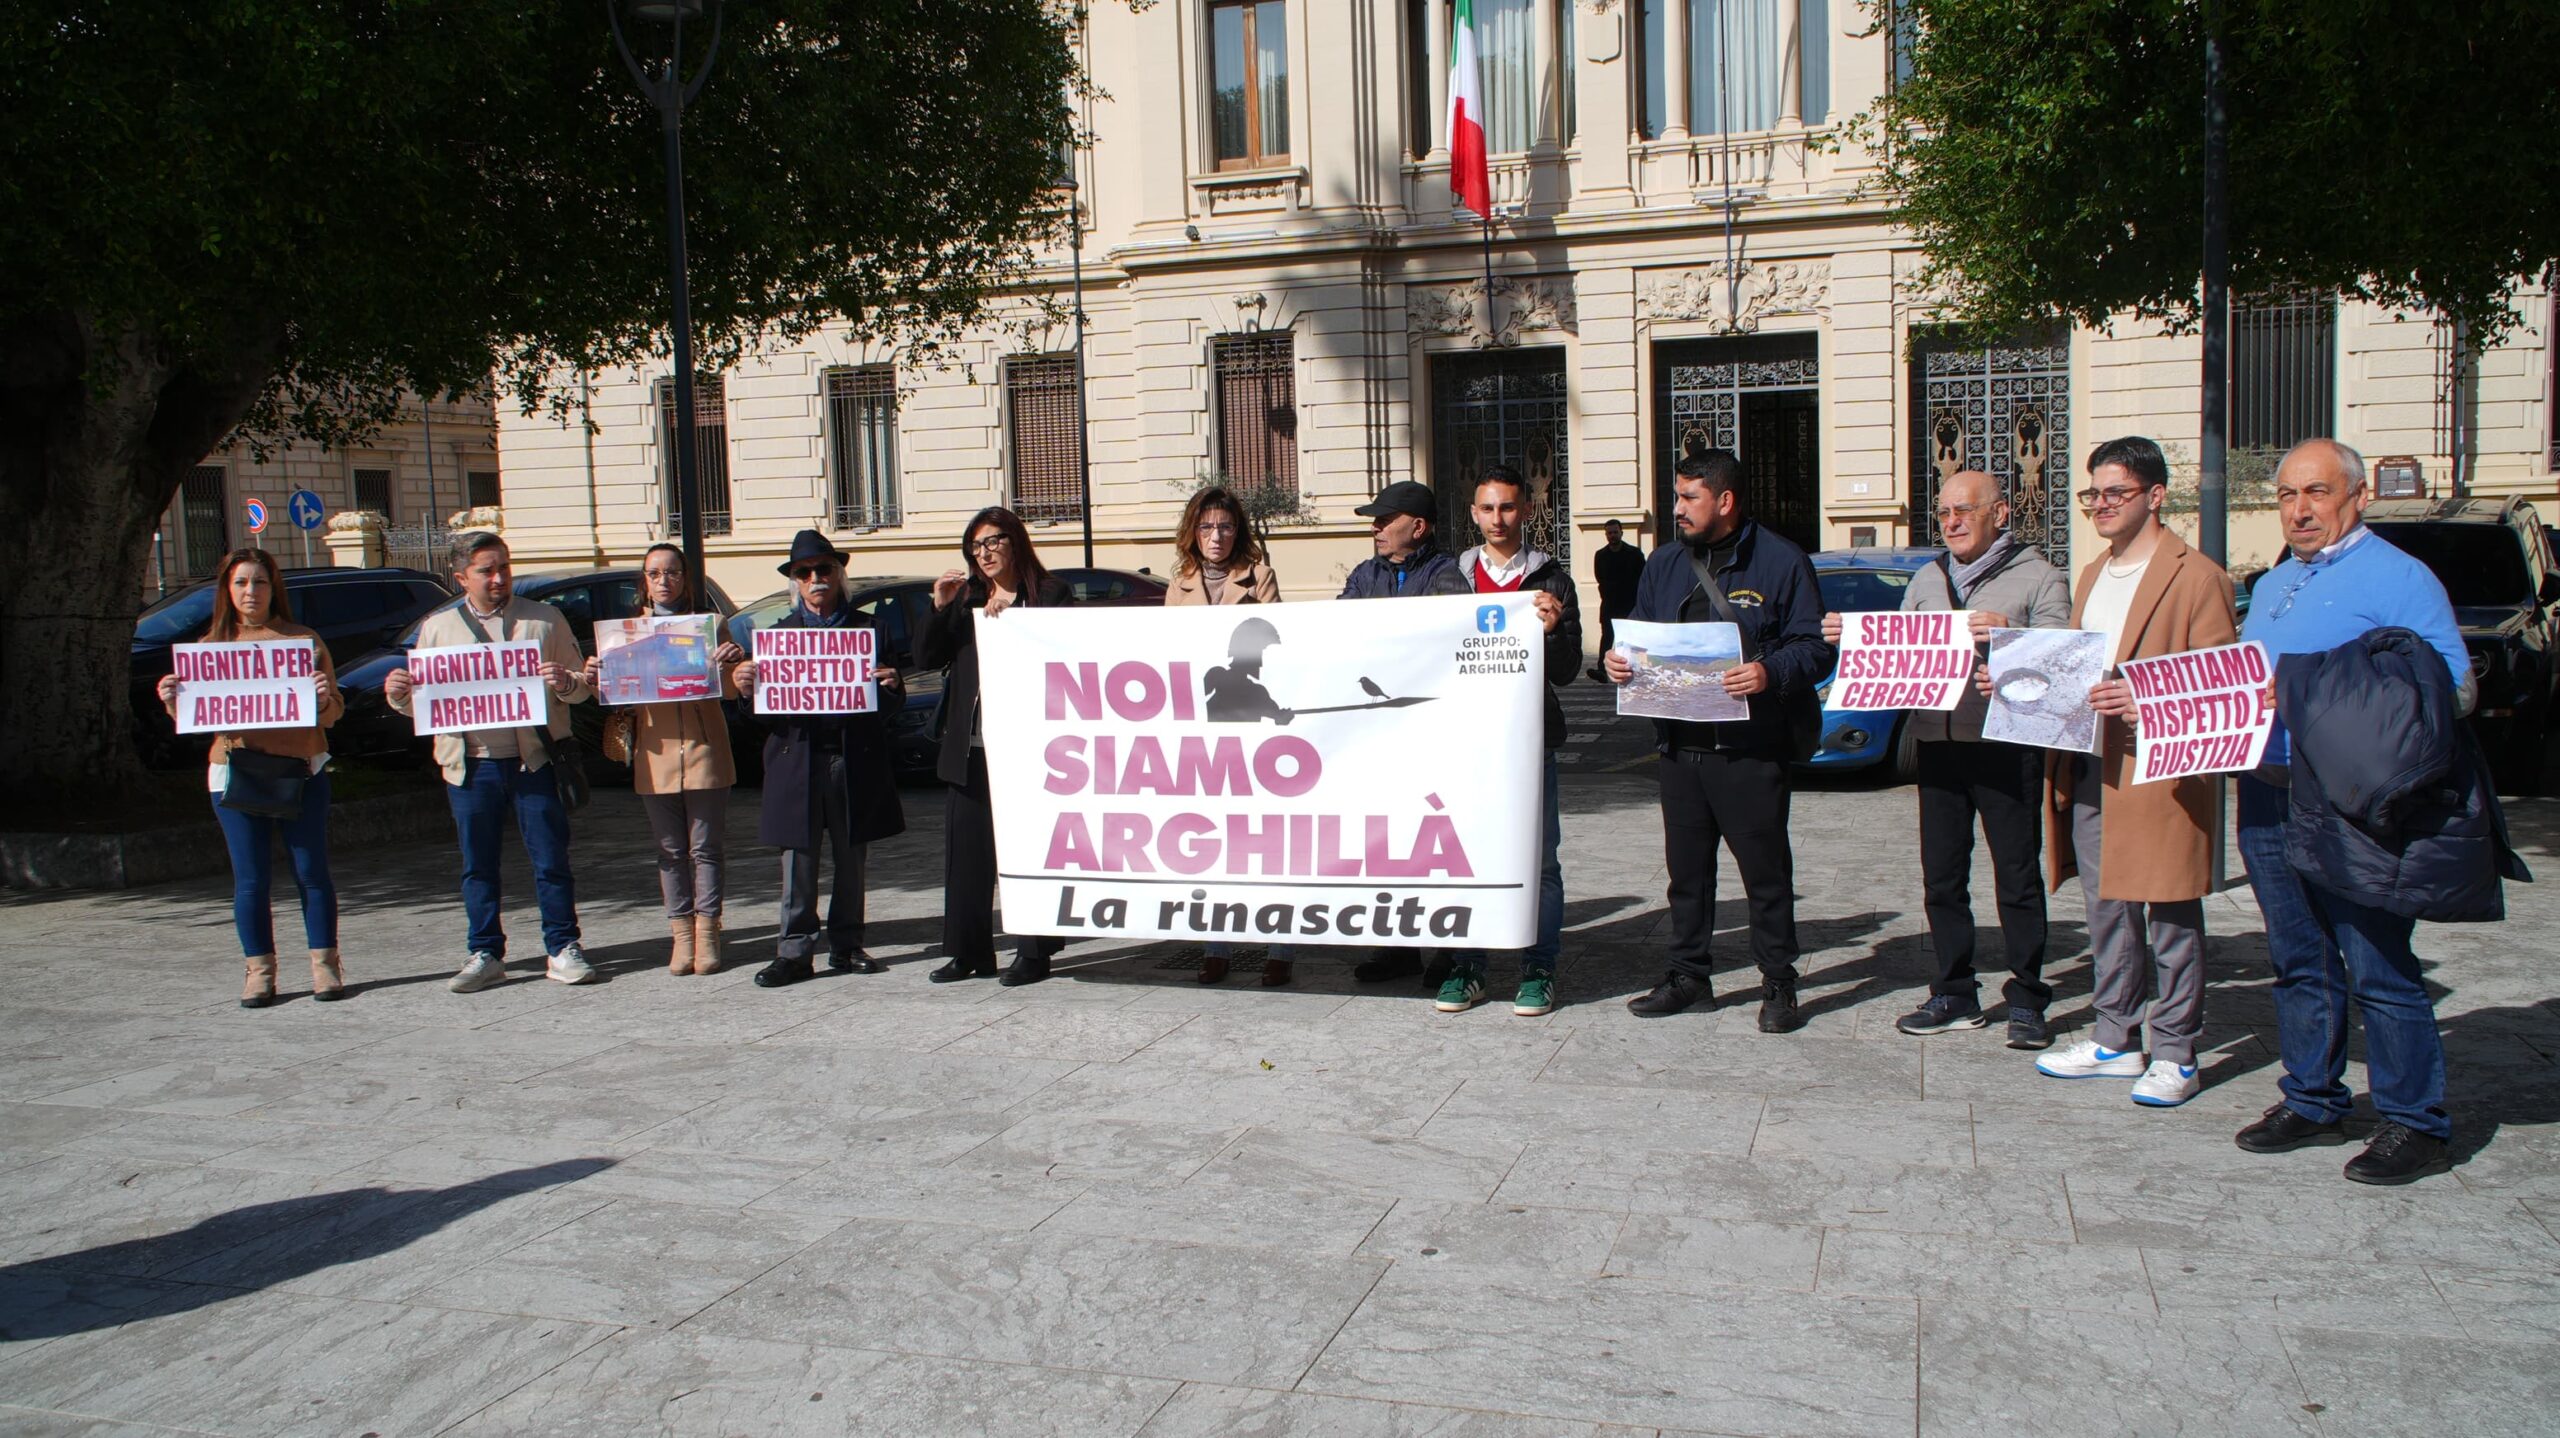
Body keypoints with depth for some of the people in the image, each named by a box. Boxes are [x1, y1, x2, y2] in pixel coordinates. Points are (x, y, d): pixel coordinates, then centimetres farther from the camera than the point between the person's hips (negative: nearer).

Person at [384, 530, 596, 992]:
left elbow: (582, 685, 9)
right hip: (470, 765, 2)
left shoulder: (545, 619, 7)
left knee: (551, 859, 0)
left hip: (535, 761, -2)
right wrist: (398, 695, -8)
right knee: (477, 865, 8)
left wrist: (565, 683, -13)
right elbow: (421, 700, 14)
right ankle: (486, 954, 18)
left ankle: (563, 950, 9)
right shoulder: (437, 627, 10)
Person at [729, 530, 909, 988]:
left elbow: (887, 702, 7)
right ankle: (795, 951, 5)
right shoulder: (781, 632, 9)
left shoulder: (868, 628, 9)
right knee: (799, 862, 0)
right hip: (798, 760, -1)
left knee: (852, 860, 8)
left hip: (855, 761, 1)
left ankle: (846, 946, 18)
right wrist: (743, 685, -15)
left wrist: (890, 685, -15)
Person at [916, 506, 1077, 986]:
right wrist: (940, 608, -3)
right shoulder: (966, 599, 15)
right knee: (966, 849, 7)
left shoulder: (1050, 593, 1)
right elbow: (926, 657, 11)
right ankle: (970, 951, 16)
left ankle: (1035, 952, 6)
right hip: (969, 747, 5)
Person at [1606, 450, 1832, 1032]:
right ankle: (1689, 974, 24)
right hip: (1679, 743, 5)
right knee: (1686, 868, 12)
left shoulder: (1781, 561, -3)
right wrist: (1615, 660, -4)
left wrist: (1771, 673, -25)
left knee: (1766, 869, 2)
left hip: (1753, 748, -5)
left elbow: (1814, 646, -7)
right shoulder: (1664, 563, 13)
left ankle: (1778, 985, 13)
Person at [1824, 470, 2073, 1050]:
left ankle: (2026, 1001, 10)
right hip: (1937, 743, 5)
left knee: (2018, 879, 1)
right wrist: (1851, 638, 0)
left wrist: (2010, 637, -27)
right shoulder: (1927, 580, 18)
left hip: (2007, 746, -5)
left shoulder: (2038, 577, 1)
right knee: (1942, 878, 9)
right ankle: (1954, 995, 20)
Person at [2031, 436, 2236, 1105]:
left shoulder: (2197, 578, -7)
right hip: (2090, 771, 8)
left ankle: (2175, 1056, 10)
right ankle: (2116, 1041, 24)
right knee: (2107, 914, 14)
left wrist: (2144, 699, -26)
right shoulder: (2092, 577, 18)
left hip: (2161, 772, -8)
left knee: (2171, 920, 1)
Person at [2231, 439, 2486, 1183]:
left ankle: (2416, 1125, 7)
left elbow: (2456, 689, -11)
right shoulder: (2272, 585, 19)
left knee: (2379, 967, -3)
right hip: (2266, 797, 7)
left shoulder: (2398, 578, -4)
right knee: (2299, 962, 13)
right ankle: (2312, 1102, 23)